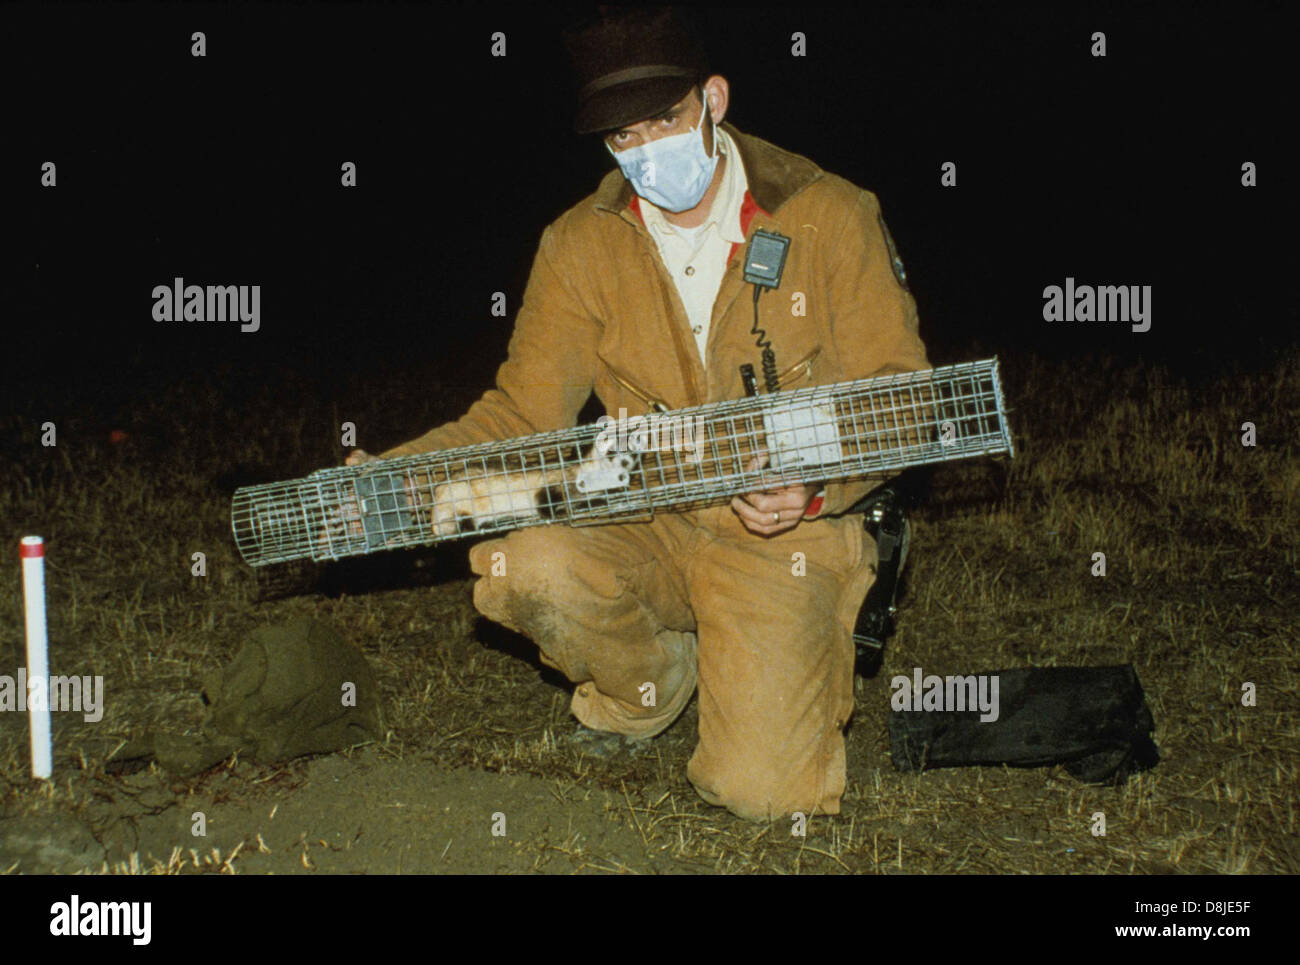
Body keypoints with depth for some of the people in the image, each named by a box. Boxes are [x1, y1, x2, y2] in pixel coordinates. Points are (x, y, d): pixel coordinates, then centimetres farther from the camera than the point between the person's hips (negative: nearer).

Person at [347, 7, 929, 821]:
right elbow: (526, 411, 1)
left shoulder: (829, 217, -6)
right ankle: (650, 688, 5)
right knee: (523, 566, -30)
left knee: (757, 789, -20)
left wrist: (816, 485, -23)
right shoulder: (581, 244, 2)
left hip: (784, 535, -3)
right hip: (643, 528, 3)